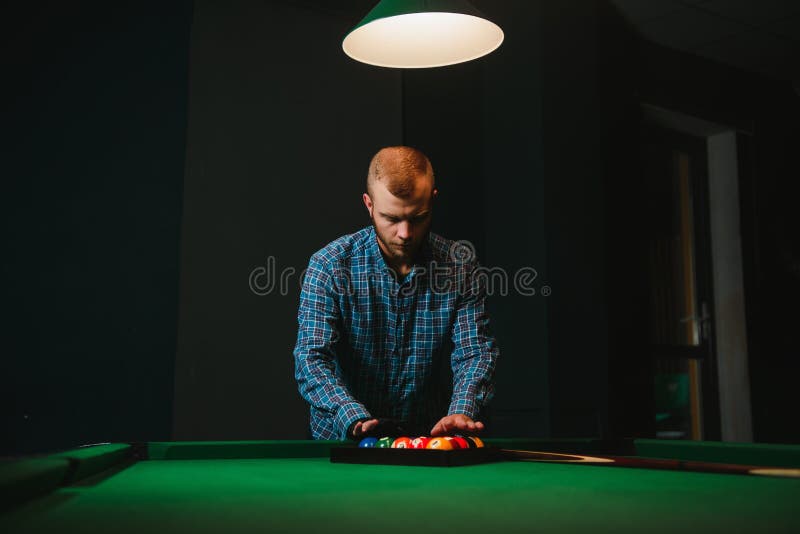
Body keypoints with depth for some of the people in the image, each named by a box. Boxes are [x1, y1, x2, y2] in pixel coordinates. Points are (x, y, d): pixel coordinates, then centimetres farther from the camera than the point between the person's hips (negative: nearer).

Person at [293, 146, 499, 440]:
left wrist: (462, 411, -27)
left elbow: (476, 351, -7)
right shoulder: (329, 265, -10)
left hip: (429, 438, 1)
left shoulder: (461, 267, -4)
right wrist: (355, 418, -32)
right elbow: (311, 360, -15)